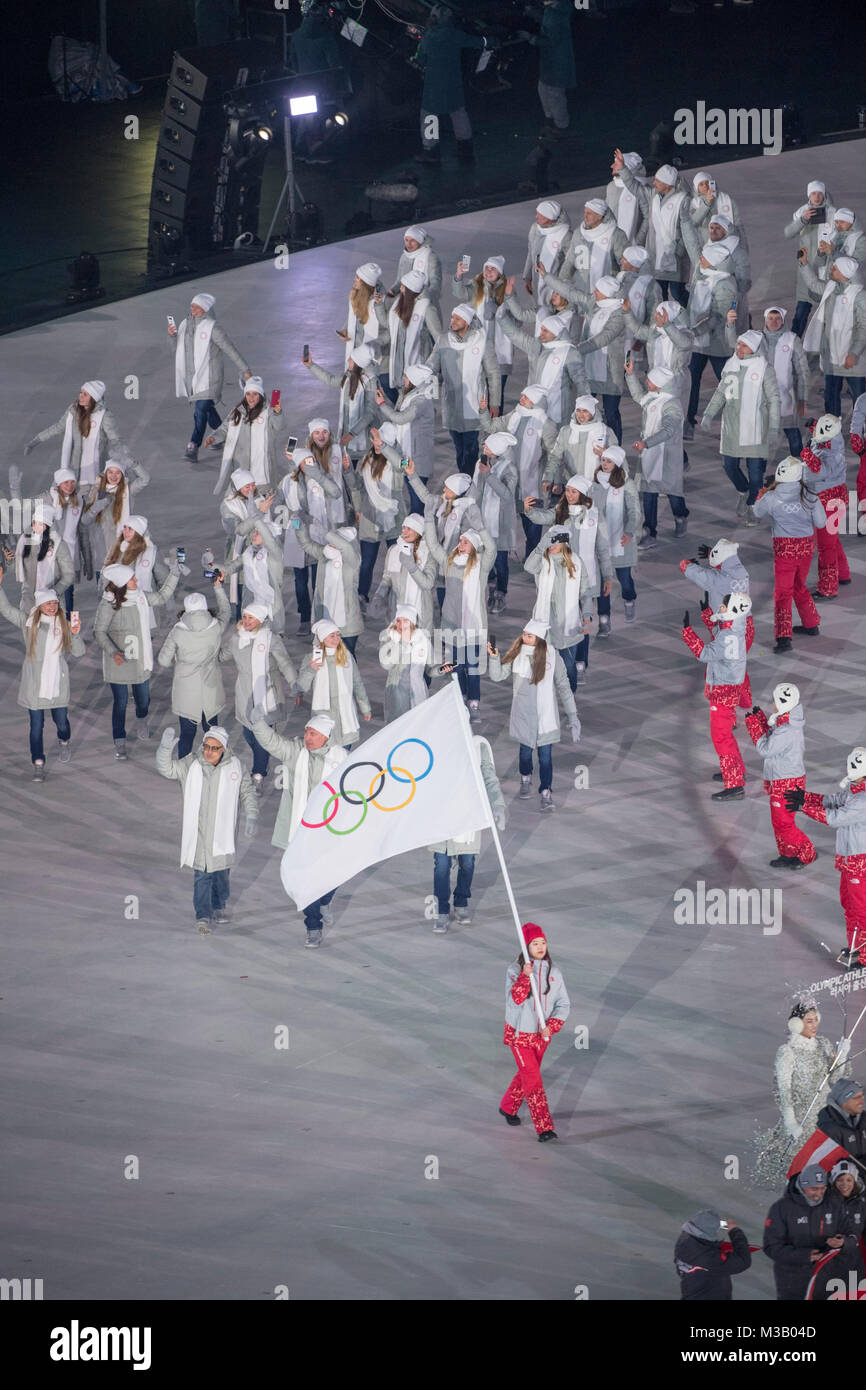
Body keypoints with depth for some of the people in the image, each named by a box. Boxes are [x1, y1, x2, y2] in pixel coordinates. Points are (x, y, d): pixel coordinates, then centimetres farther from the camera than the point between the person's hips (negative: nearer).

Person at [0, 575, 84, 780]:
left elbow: (78, 652, 0)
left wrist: (76, 634, -17)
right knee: (36, 726, 0)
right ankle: (38, 764, 8)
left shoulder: (63, 624, 3)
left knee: (61, 721, 10)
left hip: (57, 684, 1)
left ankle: (64, 742, 44)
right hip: (34, 685, -1)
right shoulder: (29, 622, 1)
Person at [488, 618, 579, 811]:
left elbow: (563, 687, 0)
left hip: (545, 713, -2)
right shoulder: (517, 653, -3)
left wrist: (572, 715, 0)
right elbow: (498, 675, -2)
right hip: (523, 712, 2)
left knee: (545, 754, -5)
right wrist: (494, 658, -21)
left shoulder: (552, 656, -7)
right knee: (525, 749, 13)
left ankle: (546, 794, 0)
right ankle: (525, 779, 41)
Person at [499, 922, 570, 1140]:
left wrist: (552, 1026, -17)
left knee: (526, 1074, 20)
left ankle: (508, 1107, 45)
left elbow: (563, 1005, -2)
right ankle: (544, 1128, -9)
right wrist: (525, 977, -37)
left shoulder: (554, 973, -3)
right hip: (519, 1034, -4)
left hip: (542, 1035, 4)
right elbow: (515, 999, -26)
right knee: (533, 1079, -9)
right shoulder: (515, 971, -12)